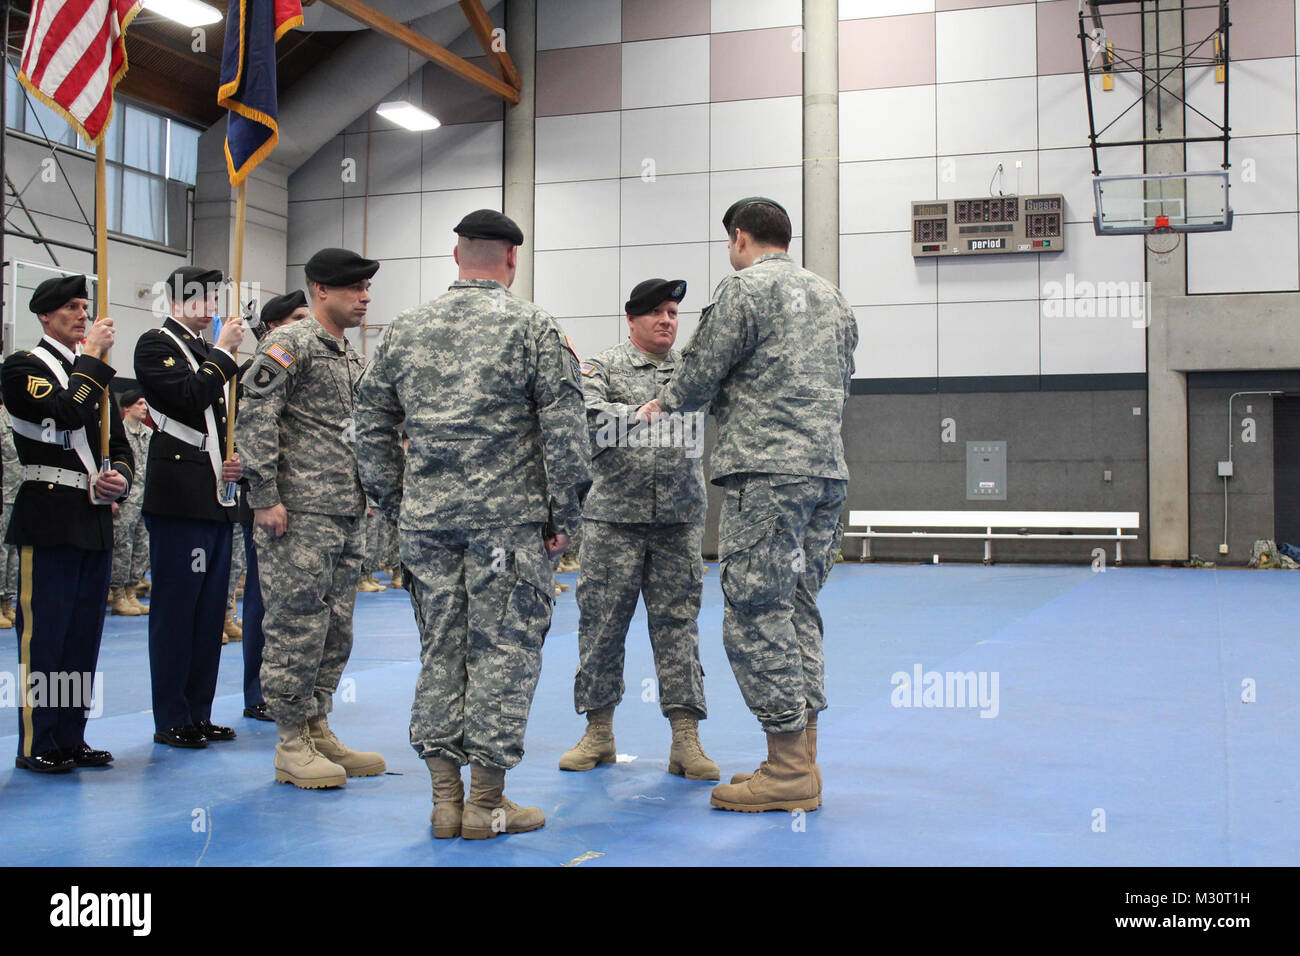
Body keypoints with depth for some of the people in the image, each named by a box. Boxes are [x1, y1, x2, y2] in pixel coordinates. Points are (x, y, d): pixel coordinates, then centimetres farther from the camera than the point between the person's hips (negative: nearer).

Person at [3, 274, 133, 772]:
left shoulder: (94, 373, 20)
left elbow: (119, 445, 20)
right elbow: (66, 413, -21)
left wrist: (119, 479, -1)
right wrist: (92, 358, -12)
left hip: (95, 521, 7)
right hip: (49, 520, -7)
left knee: (84, 633, 10)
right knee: (43, 634, -4)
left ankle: (71, 738, 18)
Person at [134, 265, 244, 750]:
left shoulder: (208, 351, 22)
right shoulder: (156, 345, -3)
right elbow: (188, 396, -19)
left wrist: (233, 461, 12)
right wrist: (223, 353, -11)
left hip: (215, 498, 8)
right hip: (178, 498, -8)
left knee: (210, 610, 10)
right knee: (175, 609, -4)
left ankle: (199, 713, 18)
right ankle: (171, 721, 4)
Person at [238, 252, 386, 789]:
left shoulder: (353, 359, 19)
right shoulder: (290, 344, -7)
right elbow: (255, 420, -15)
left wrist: (367, 495, 18)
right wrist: (264, 497, -18)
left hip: (348, 517, 9)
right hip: (300, 514, -9)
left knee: (335, 628, 12)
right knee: (298, 625, -4)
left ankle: (318, 730, 21)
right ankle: (291, 745, 5)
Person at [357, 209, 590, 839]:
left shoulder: (405, 329, 11)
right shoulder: (531, 326, -3)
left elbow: (371, 426, 13)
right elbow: (564, 428, -8)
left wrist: (395, 501, 18)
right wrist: (563, 514, -2)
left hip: (427, 517, 4)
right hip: (508, 515, -4)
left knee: (441, 649, 11)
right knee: (502, 649, 2)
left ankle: (445, 799, 15)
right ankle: (486, 804, 6)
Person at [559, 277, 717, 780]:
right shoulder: (603, 368, 3)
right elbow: (587, 417, -13)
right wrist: (647, 417, -20)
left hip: (679, 522, 2)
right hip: (613, 518, -2)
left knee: (678, 624, 2)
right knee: (601, 622, 4)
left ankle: (686, 740, 5)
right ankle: (599, 731, 18)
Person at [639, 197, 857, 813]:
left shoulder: (745, 287, -3)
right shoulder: (831, 296, 21)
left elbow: (700, 374, -5)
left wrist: (663, 404, 15)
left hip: (767, 471, -8)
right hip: (828, 469, 9)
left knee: (756, 613, -5)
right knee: (797, 610, 12)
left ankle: (789, 771, -4)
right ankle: (800, 762, 15)